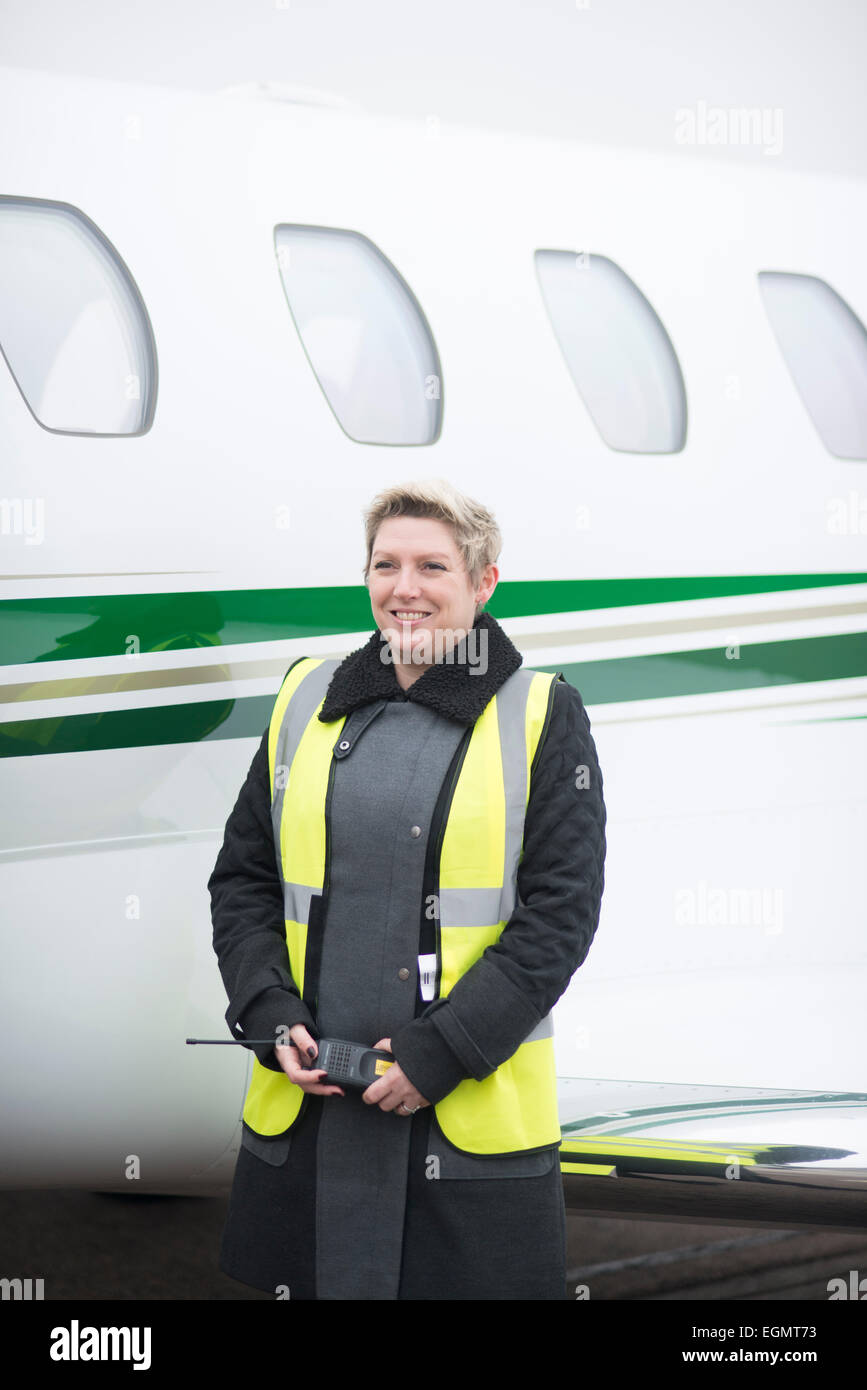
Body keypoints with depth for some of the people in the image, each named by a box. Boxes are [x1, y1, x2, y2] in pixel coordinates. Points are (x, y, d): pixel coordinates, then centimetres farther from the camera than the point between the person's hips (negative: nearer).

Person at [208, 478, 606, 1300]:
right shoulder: (308, 701, 11)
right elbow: (242, 879, 13)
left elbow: (560, 912, -6)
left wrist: (442, 1054, -14)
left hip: (471, 1118, -3)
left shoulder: (541, 716, 0)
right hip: (304, 1106, 3)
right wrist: (272, 1021, -3)